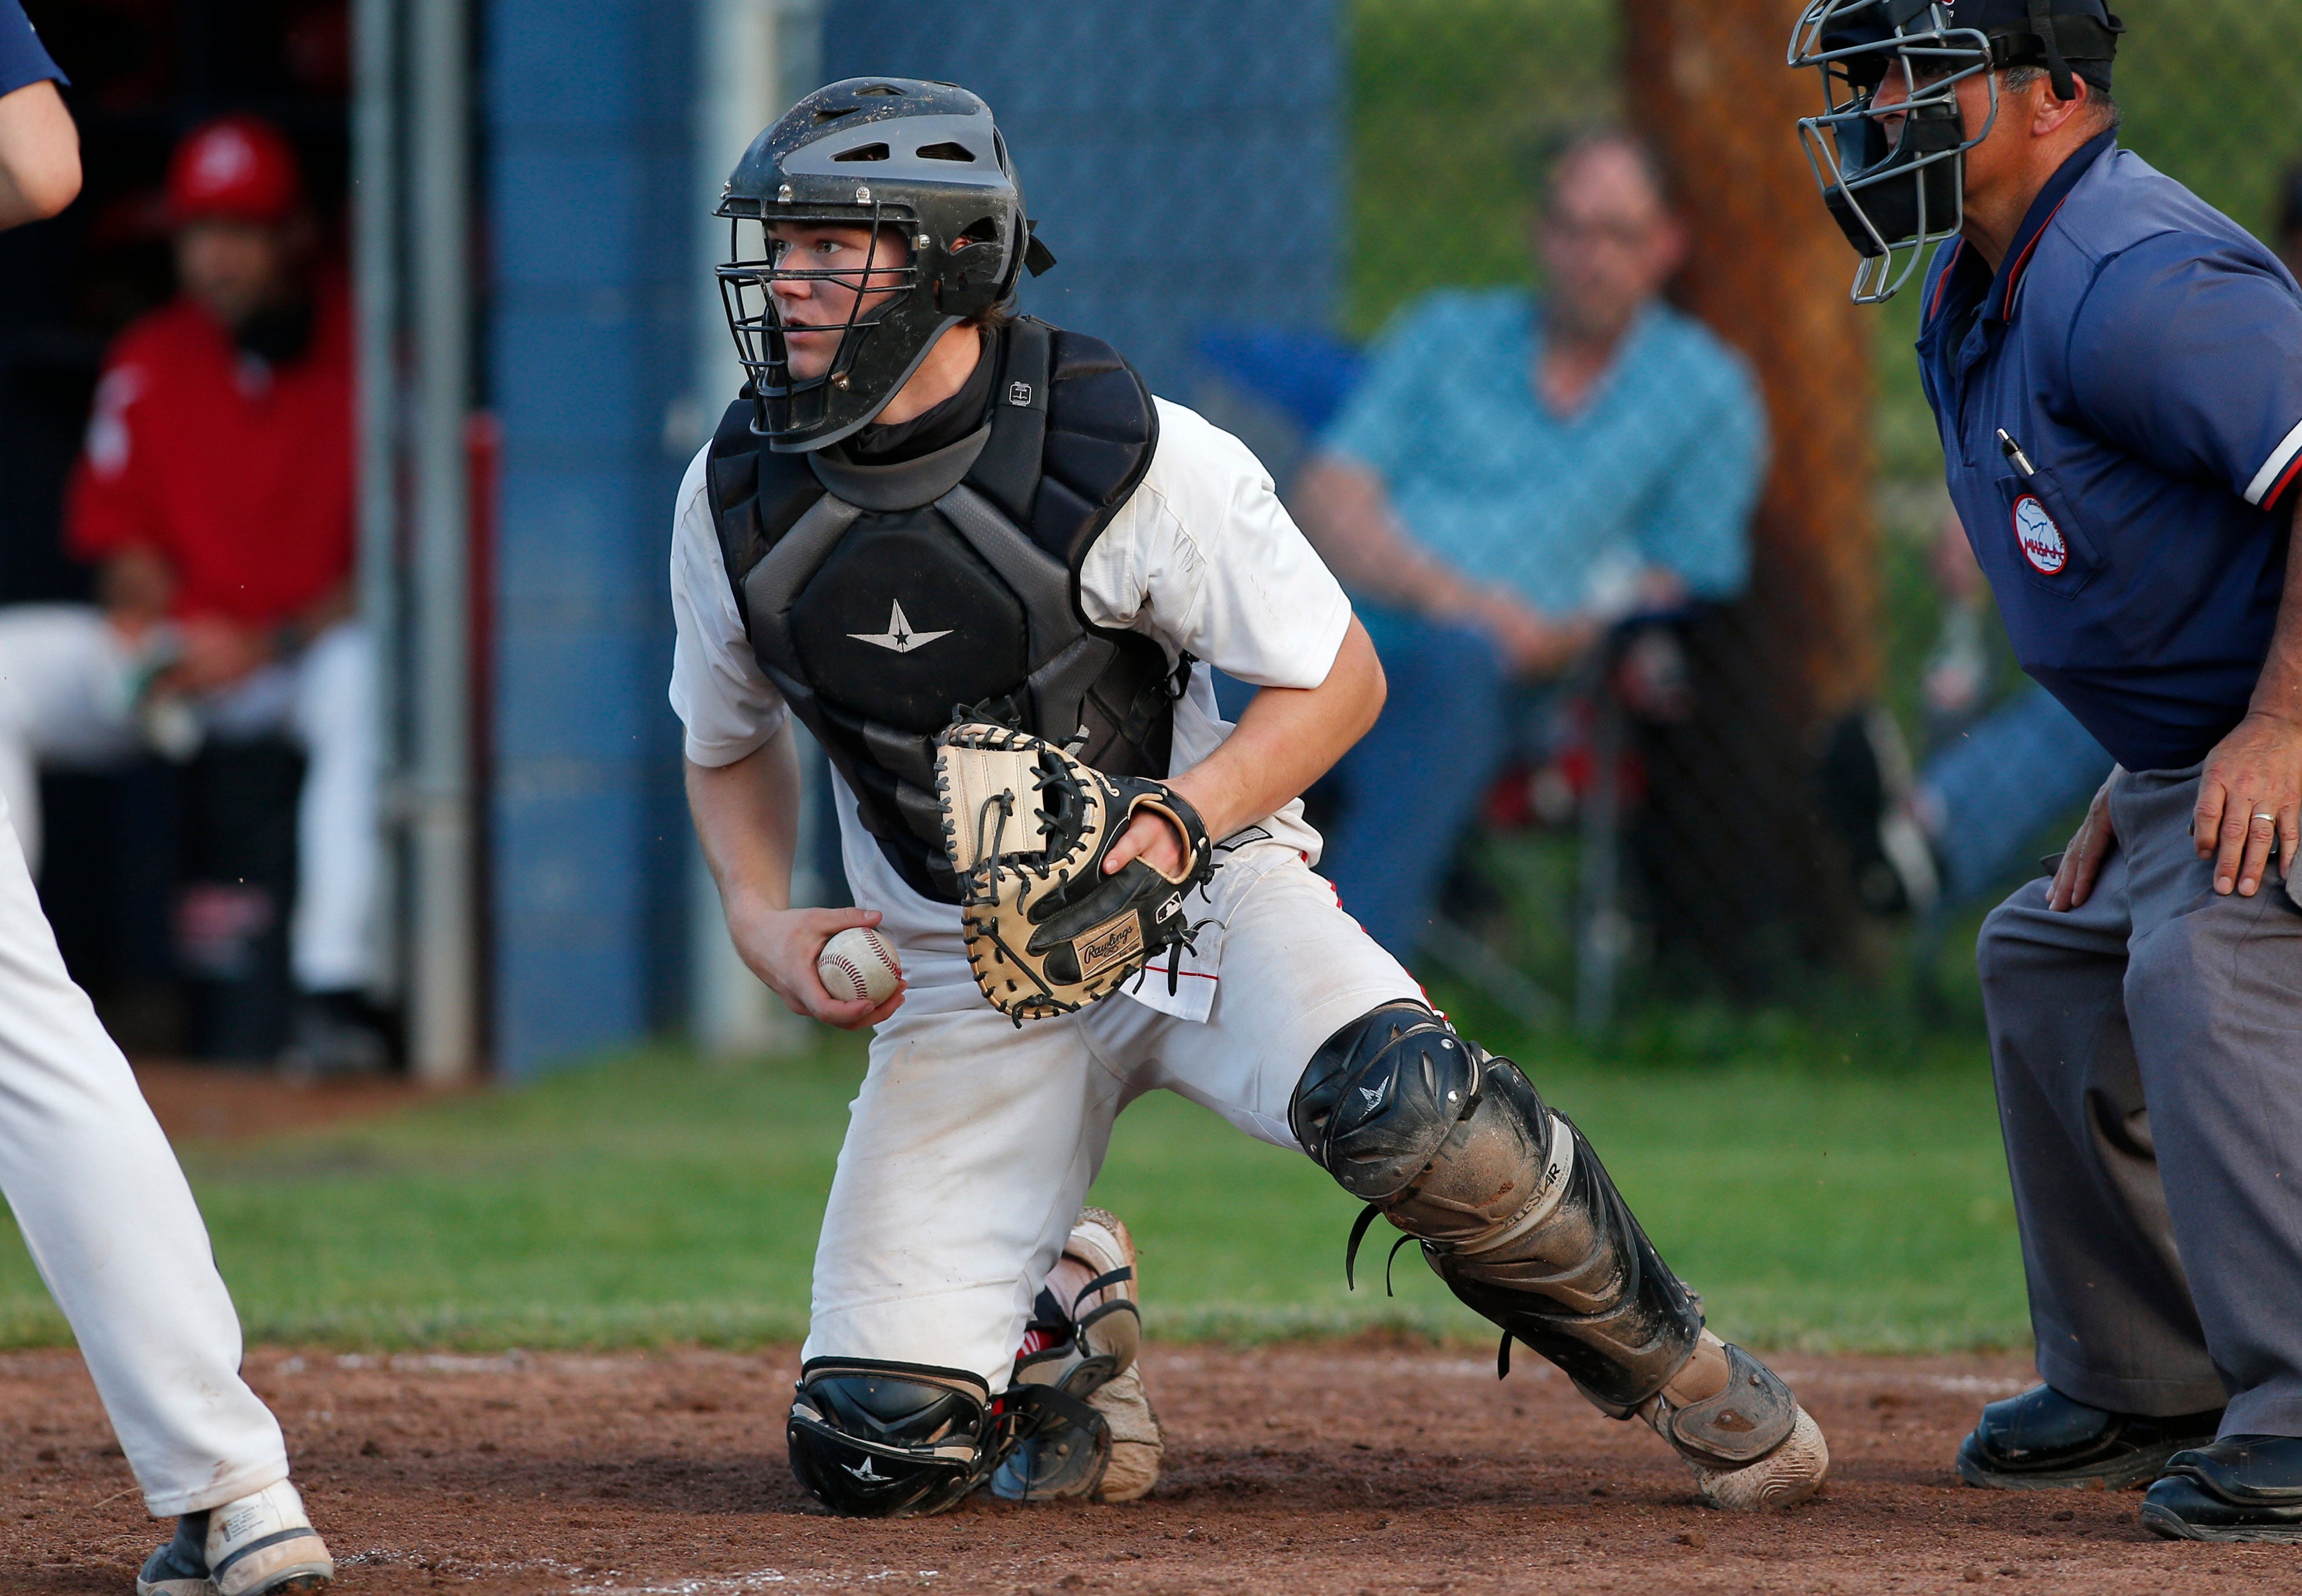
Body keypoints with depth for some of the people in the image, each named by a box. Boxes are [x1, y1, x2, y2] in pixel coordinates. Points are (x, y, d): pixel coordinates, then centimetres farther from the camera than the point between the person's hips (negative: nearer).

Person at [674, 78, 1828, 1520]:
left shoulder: (1124, 456, -18)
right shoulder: (736, 503, -6)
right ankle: (1060, 1322, 23)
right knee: (877, 1451, -12)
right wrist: (763, 920, -8)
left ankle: (1683, 1377, -9)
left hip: (1201, 880, -3)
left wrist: (1179, 819, -26)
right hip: (961, 969, 3)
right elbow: (732, 746, 12)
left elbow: (1338, 681, -9)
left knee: (1405, 1105, -36)